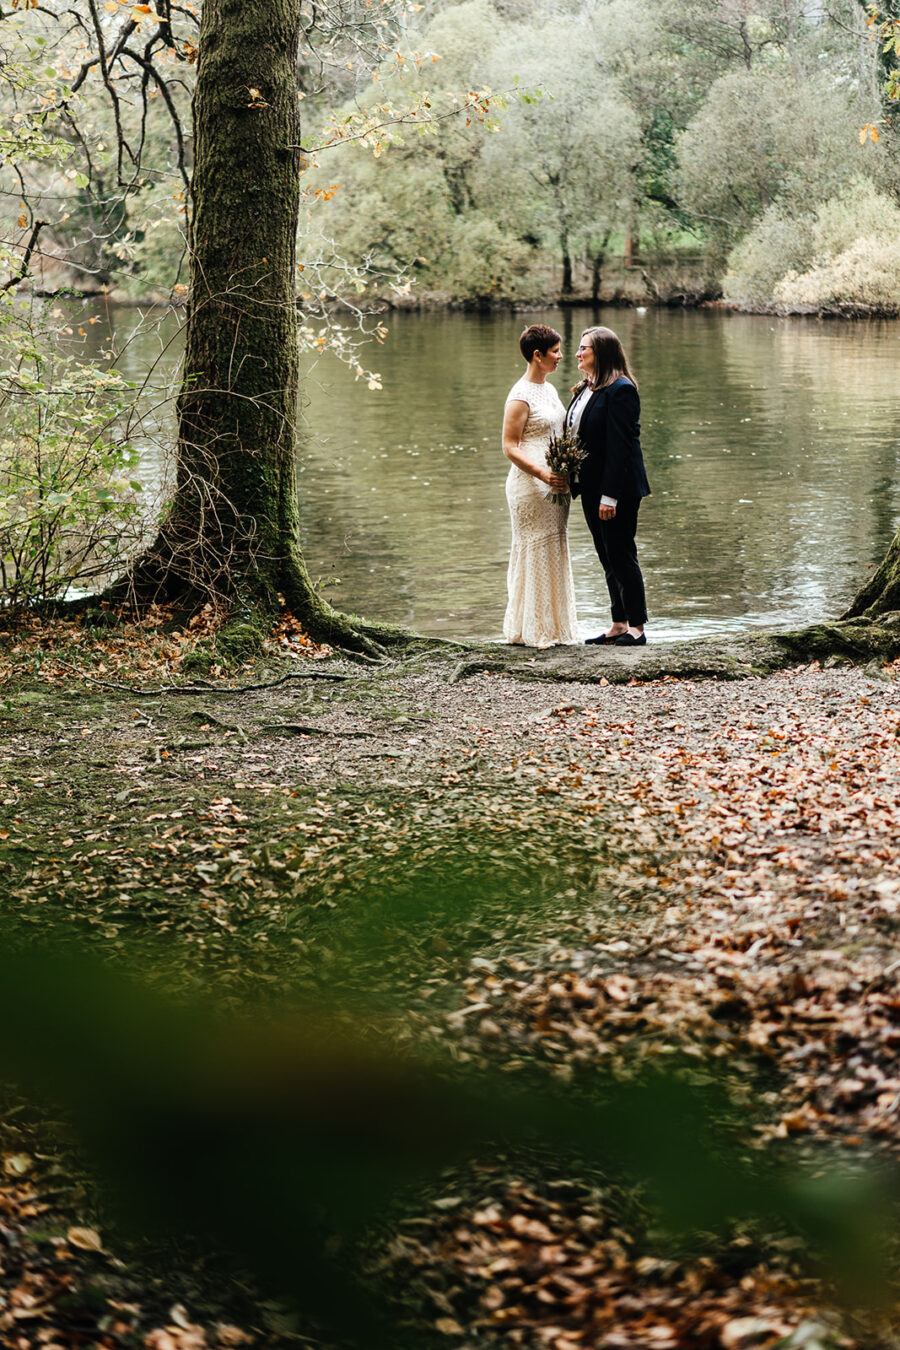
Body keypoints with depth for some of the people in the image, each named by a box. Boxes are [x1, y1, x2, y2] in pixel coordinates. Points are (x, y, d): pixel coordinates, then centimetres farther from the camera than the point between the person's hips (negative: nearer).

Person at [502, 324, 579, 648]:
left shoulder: (549, 390, 14)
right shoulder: (521, 396, -13)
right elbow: (510, 447, -16)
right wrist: (543, 474, -25)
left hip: (555, 484, 9)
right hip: (531, 485, -9)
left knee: (554, 552, 11)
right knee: (537, 553, -5)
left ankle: (552, 627, 18)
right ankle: (533, 631, 2)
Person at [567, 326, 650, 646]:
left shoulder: (620, 390, -15)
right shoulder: (586, 389, 12)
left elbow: (619, 445, -19)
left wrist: (610, 496, -22)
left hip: (618, 488, -9)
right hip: (592, 487, 9)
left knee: (622, 556, -3)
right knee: (608, 558, 13)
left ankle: (637, 628, 4)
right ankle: (618, 626, 20)